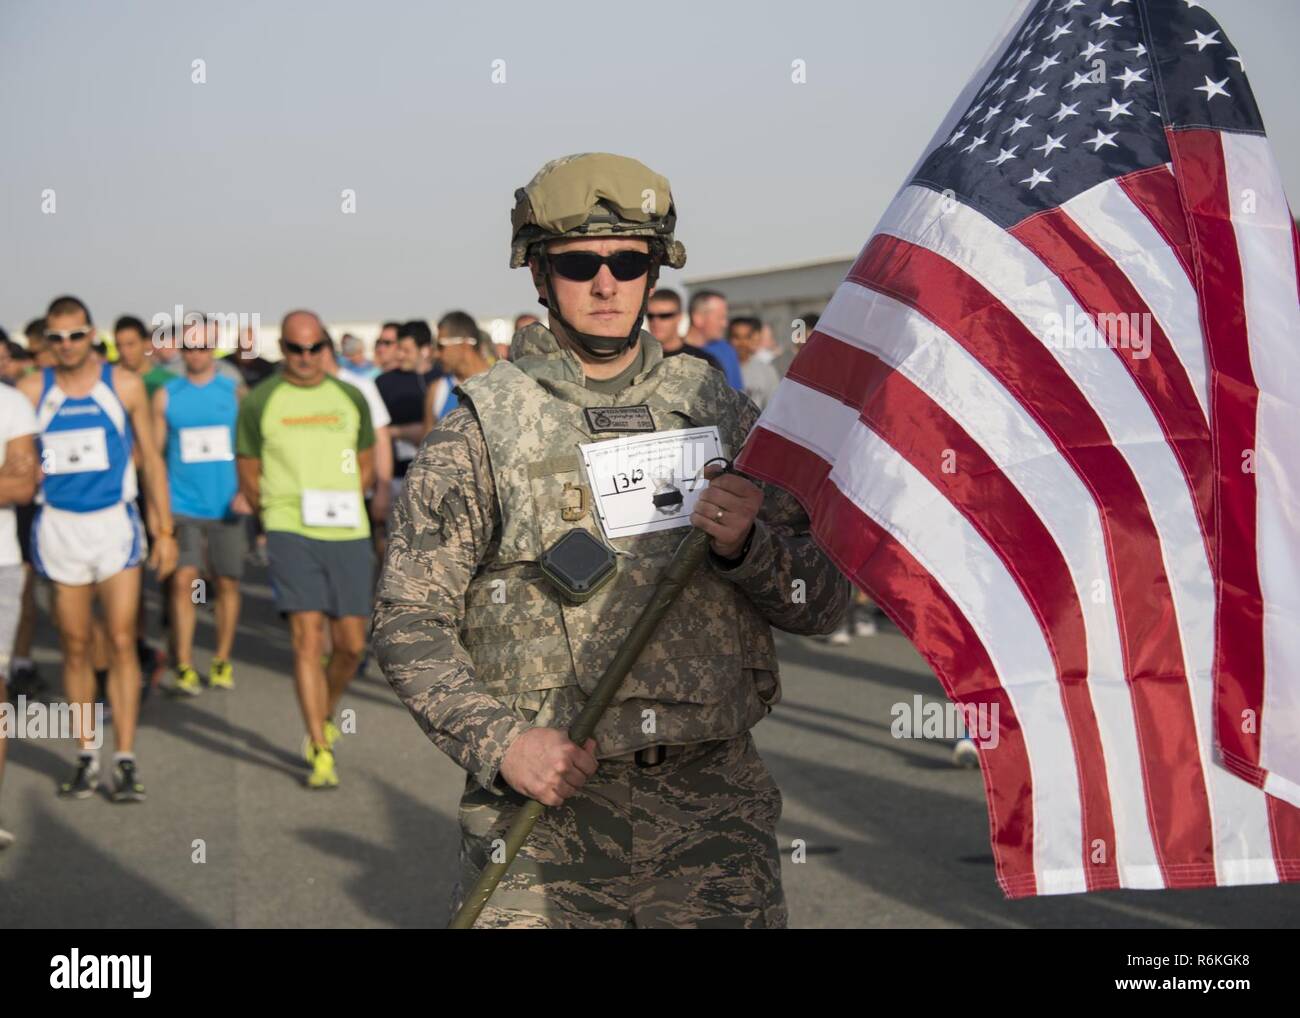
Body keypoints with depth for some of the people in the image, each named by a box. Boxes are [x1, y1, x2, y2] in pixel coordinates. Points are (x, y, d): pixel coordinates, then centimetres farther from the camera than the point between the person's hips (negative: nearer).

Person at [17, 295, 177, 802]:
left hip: (115, 523, -1)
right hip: (58, 527, 1)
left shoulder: (124, 386, 2)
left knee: (121, 643, -6)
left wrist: (165, 530, 4)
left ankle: (125, 759, -2)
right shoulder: (32, 391, 2)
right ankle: (86, 756, 16)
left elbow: (150, 458, 6)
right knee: (75, 647, 7)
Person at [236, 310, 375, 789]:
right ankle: (321, 754, -6)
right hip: (289, 534, -3)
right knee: (307, 639, -10)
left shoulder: (350, 399, 10)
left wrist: (339, 503, 4)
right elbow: (248, 472, 10)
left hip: (348, 533, 3)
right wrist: (278, 516, 9)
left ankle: (324, 717, 32)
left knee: (350, 644, 4)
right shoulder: (259, 402, 2)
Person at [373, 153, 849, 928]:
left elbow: (824, 599, 9)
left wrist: (746, 546, -10)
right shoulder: (481, 432, 1)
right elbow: (409, 622, 0)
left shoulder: (719, 413, 9)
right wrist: (498, 742, -13)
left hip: (714, 813, 2)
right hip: (546, 812, -2)